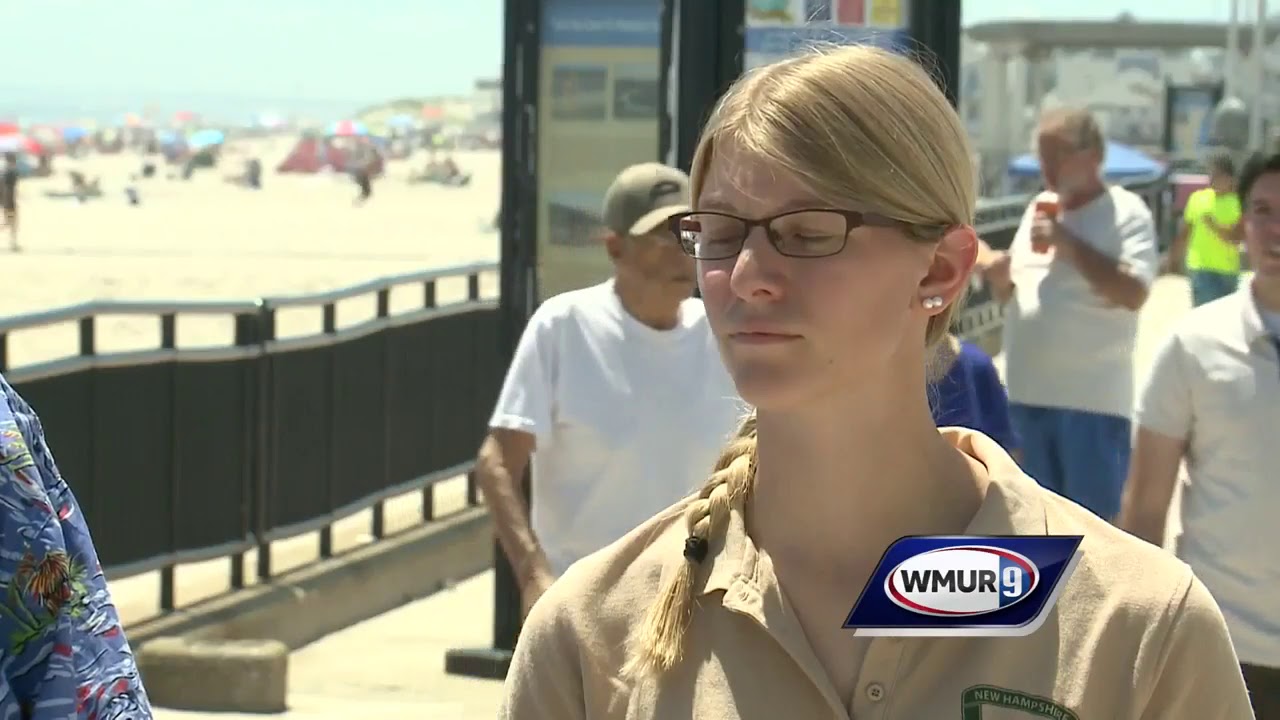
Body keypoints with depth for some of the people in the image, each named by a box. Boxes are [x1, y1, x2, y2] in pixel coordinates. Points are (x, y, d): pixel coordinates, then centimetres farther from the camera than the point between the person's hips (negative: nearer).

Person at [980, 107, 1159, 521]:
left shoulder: (1125, 212, -7)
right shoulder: (1038, 210, 13)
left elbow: (1133, 293, -19)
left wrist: (1068, 243, -19)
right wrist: (1000, 281, -3)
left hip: (1092, 397, -7)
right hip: (1027, 393, 7)